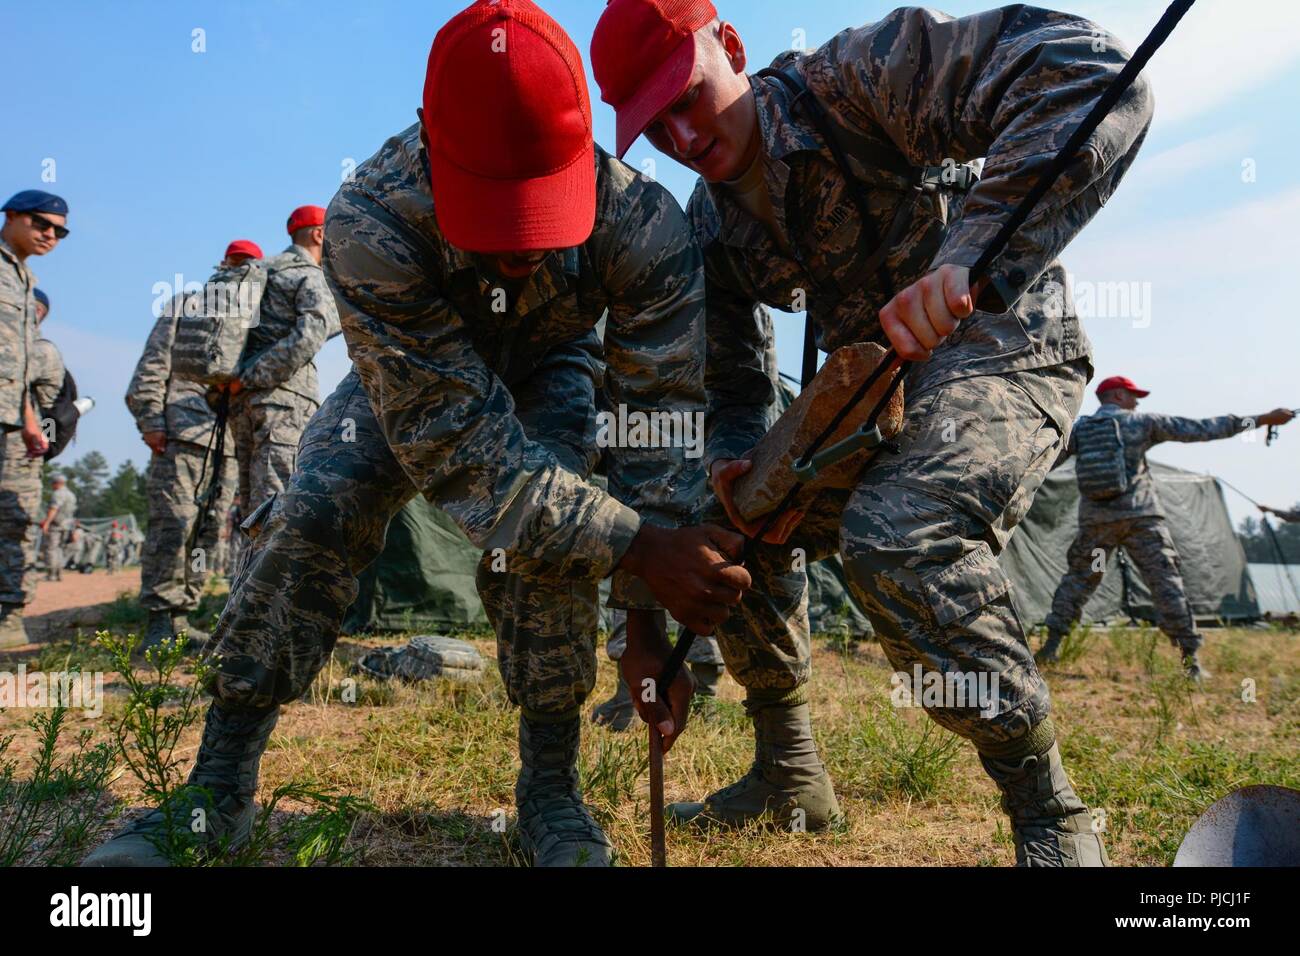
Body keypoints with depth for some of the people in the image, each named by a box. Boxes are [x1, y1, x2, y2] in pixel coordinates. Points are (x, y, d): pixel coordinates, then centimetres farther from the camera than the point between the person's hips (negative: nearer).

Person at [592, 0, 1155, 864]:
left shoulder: (853, 79, -19)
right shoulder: (713, 226, 2)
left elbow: (1093, 76, -31)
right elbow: (732, 384, 6)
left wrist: (972, 255, -44)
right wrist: (736, 461, -18)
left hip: (999, 349, -7)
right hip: (872, 387, 8)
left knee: (895, 533, -34)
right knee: (732, 525, 4)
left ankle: (1054, 824, -14)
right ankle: (789, 771, 20)